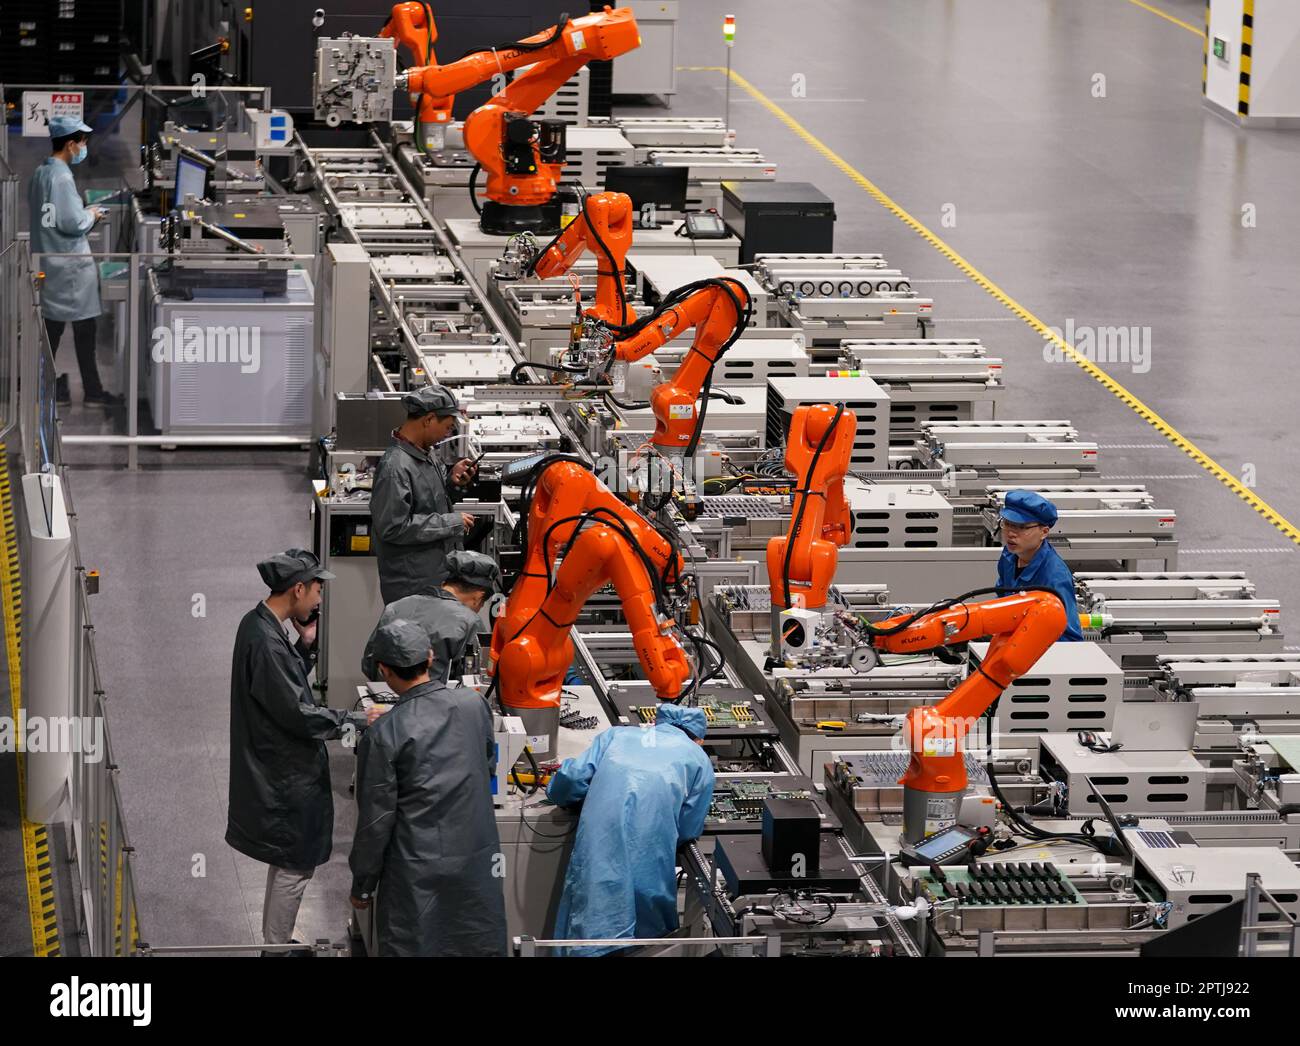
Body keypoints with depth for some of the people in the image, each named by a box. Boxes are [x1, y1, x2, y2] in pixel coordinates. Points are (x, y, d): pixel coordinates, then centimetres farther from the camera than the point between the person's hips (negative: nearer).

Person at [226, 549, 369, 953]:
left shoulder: (260, 624, 5)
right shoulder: (265, 642, -26)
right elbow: (298, 714, -25)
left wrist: (305, 645, 2)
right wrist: (358, 719, -18)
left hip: (276, 767, 10)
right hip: (287, 775, -10)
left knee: (288, 862, 21)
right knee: (295, 866, 1)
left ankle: (275, 941, 31)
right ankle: (277, 948, 10)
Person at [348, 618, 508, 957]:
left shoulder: (384, 735, -17)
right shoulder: (473, 705, -4)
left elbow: (375, 819, -11)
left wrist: (362, 885, 0)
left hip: (417, 873, -4)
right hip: (477, 862, 4)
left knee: (410, 948, 9)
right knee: (480, 945, 14)